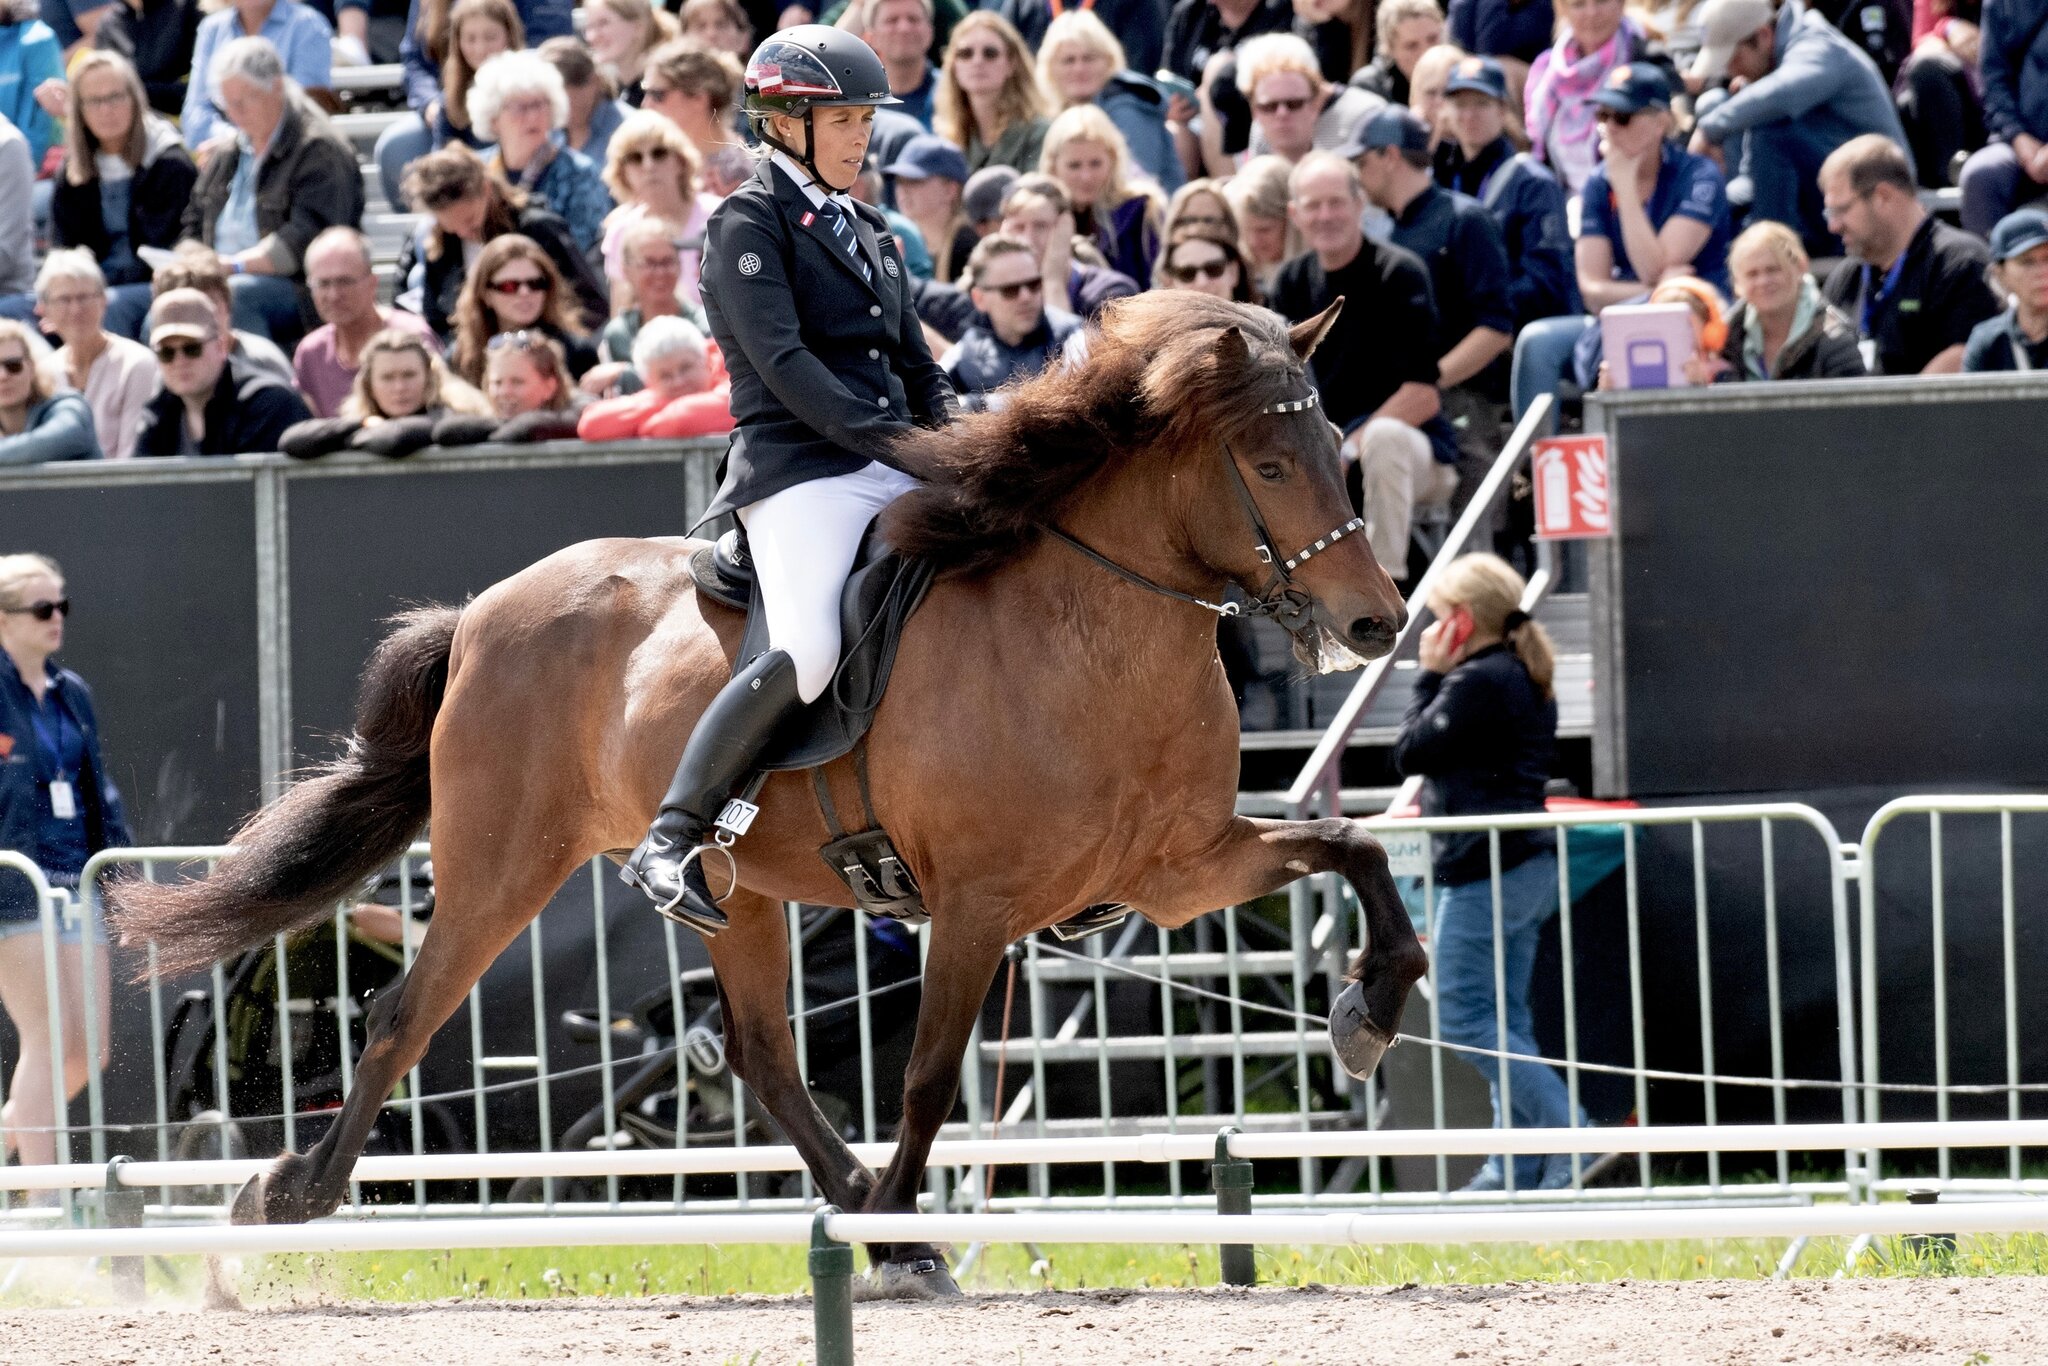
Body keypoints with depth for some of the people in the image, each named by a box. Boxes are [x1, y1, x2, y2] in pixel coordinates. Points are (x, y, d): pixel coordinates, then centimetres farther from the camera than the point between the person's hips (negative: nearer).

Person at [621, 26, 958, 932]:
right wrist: (891, 439, -20)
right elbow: (783, 362, -13)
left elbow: (917, 368, 23)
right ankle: (671, 843, -24)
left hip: (893, 478, 8)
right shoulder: (750, 223, -1)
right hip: (800, 472, -8)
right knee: (808, 654, -28)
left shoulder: (862, 232, 22)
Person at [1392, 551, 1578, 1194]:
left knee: (1465, 1017, -8)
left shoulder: (1476, 684, -16)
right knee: (1505, 1018, 11)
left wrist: (1429, 677, -2)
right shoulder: (1527, 680, 15)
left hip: (1484, 870, -10)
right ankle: (1517, 1169, 10)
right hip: (1529, 868, 10)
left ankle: (1567, 1133, -14)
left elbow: (1411, 753, -10)